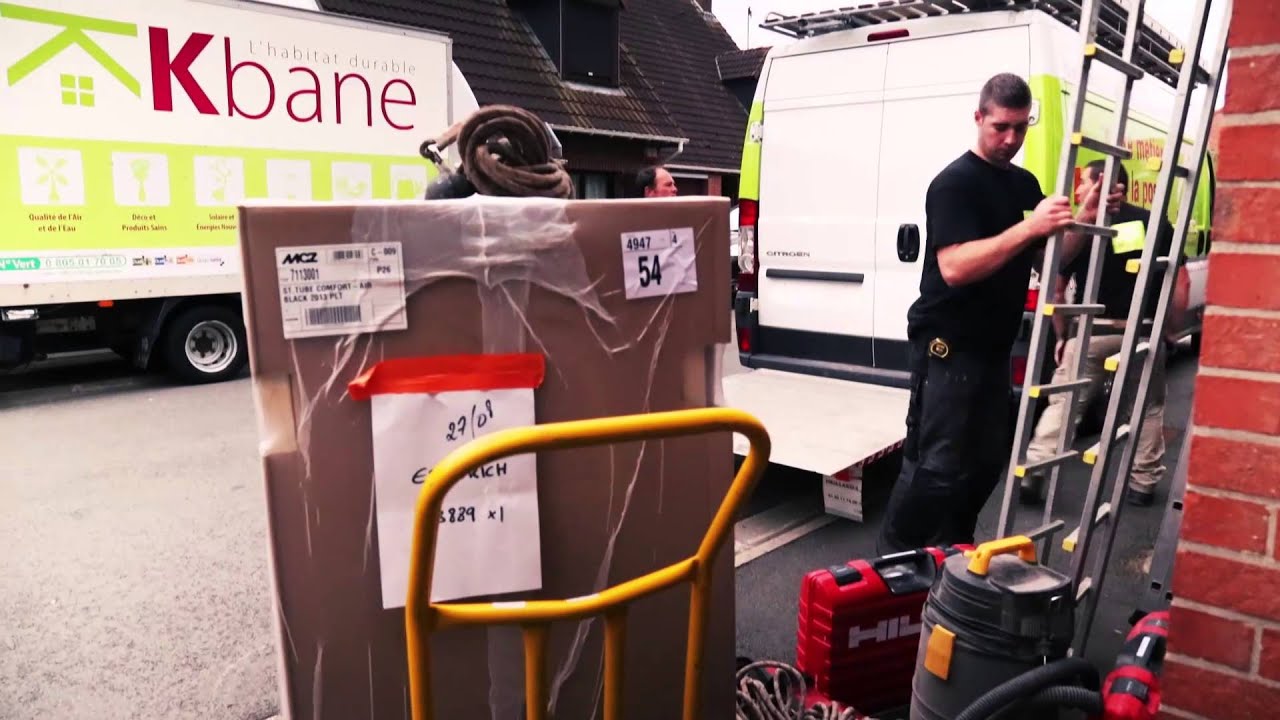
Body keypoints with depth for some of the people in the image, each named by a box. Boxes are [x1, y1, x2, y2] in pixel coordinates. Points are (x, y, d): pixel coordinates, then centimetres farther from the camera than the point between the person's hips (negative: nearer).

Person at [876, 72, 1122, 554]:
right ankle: (895, 560, 4)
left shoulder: (1025, 184, 15)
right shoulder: (955, 182, -12)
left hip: (992, 346, 9)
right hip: (948, 345, -9)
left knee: (989, 459, 14)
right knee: (937, 465, -9)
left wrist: (1085, 219, 0)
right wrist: (1029, 227, -30)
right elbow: (954, 267, -25)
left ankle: (954, 551, 29)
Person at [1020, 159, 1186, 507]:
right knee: (1149, 408, 19)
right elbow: (1180, 284, 3)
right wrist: (1170, 329, 12)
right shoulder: (1155, 223, 5)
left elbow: (1055, 290, -3)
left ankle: (1033, 474, 1)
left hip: (1092, 333, -2)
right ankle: (1143, 483, 23)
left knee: (1062, 403, 6)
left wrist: (1061, 336, 7)